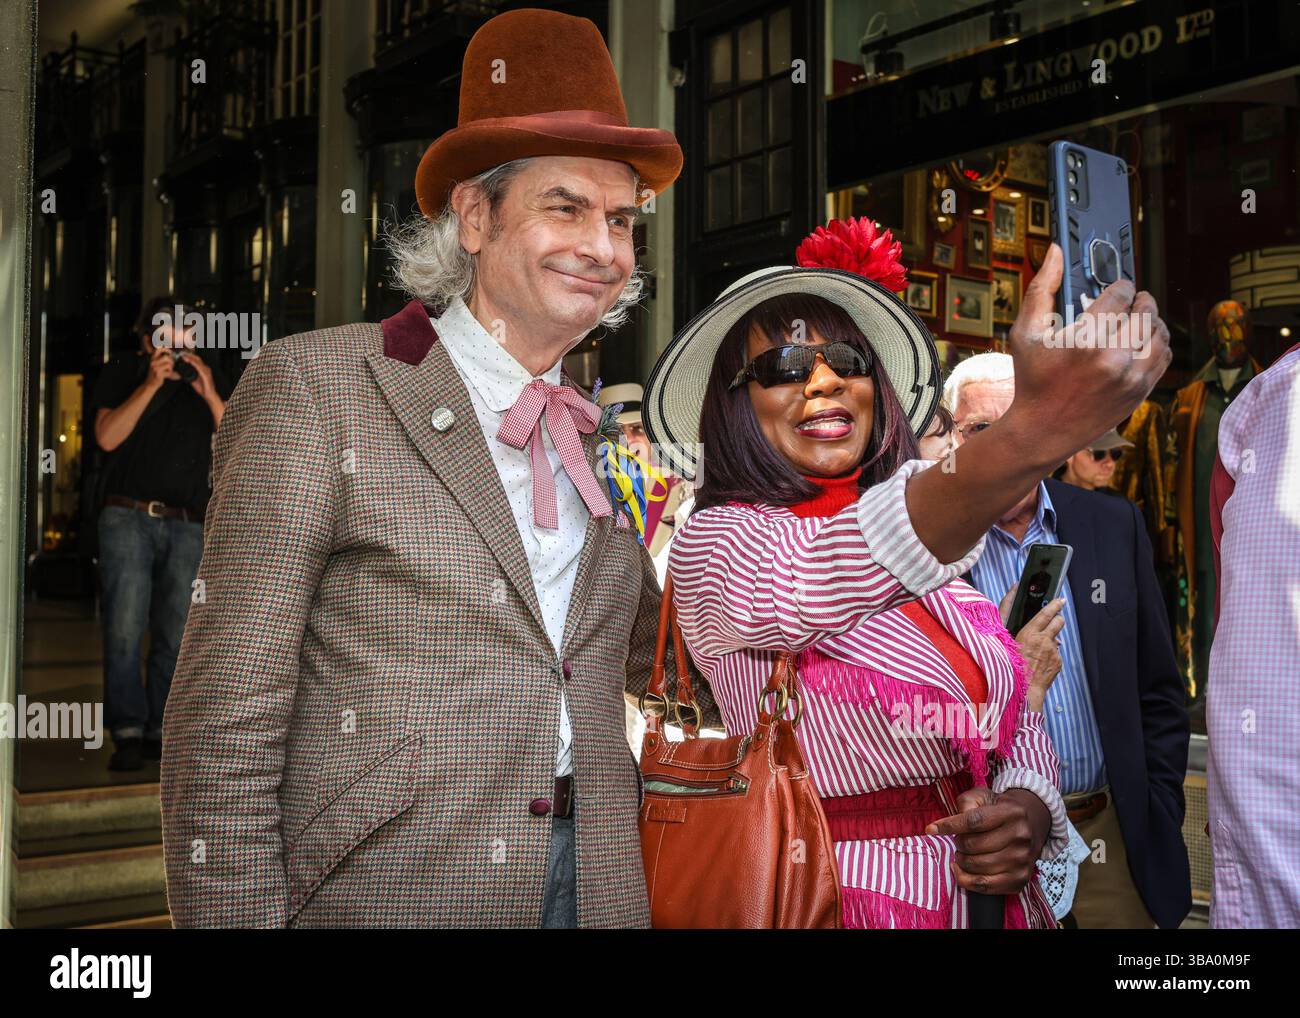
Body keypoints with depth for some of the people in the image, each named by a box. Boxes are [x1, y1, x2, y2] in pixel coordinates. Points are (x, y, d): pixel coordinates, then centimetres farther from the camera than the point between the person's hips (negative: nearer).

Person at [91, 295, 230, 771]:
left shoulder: (208, 374, 11)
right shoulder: (121, 372, 6)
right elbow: (107, 437, -9)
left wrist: (210, 395, -11)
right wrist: (151, 384, -15)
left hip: (187, 524, 2)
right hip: (128, 517, -2)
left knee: (175, 637, 0)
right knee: (126, 628, -9)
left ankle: (159, 733, 7)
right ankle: (128, 733, -4)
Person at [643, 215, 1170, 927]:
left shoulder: (932, 556, 8)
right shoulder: (714, 542, -12)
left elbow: (1016, 720, 11)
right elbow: (793, 589, -35)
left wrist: (1030, 804, -13)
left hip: (996, 890, 6)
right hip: (837, 894, -5)